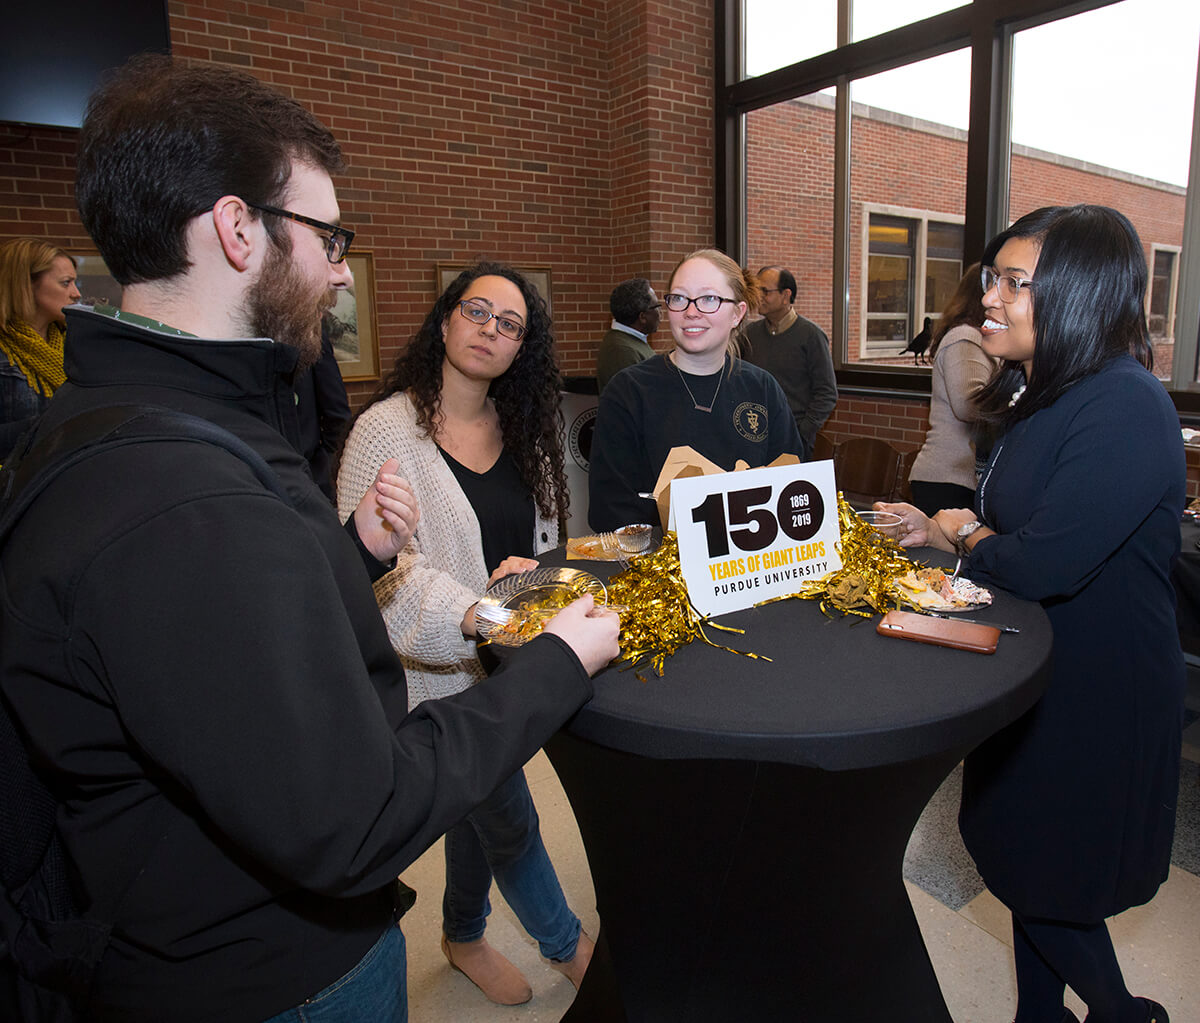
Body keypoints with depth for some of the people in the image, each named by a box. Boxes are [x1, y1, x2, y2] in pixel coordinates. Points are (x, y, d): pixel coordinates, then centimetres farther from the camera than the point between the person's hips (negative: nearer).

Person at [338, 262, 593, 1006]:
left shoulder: (523, 432, 6)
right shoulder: (389, 429, -15)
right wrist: (473, 615, -34)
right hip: (439, 666, -6)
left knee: (478, 799, 23)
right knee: (510, 819, 6)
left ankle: (464, 935, 49)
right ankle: (566, 943, 34)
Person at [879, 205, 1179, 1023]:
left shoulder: (1124, 410, -25)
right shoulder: (1046, 396, 6)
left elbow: (1041, 566, -30)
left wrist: (965, 535, -12)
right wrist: (940, 531, -4)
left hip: (1095, 702, -9)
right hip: (1030, 677, 9)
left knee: (1052, 890, 12)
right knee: (1022, 870, 22)